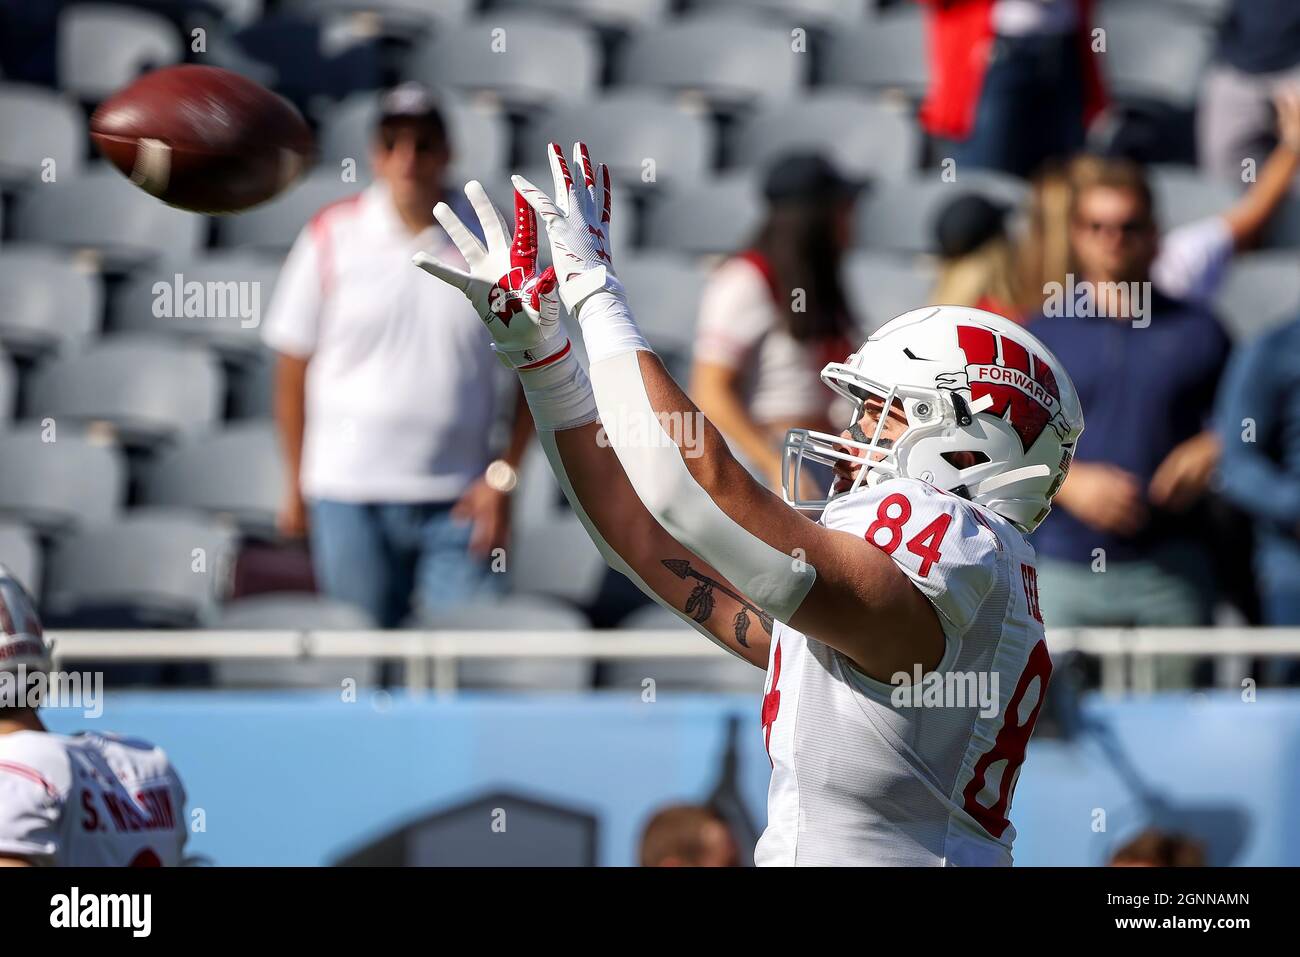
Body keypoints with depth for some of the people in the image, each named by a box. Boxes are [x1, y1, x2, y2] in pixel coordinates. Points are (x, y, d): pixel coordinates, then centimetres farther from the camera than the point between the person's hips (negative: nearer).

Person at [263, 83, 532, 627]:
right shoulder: (332, 237, 1)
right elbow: (293, 367, 6)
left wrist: (503, 478, -3)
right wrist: (297, 485, 6)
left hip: (459, 501, 0)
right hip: (349, 499, 0)